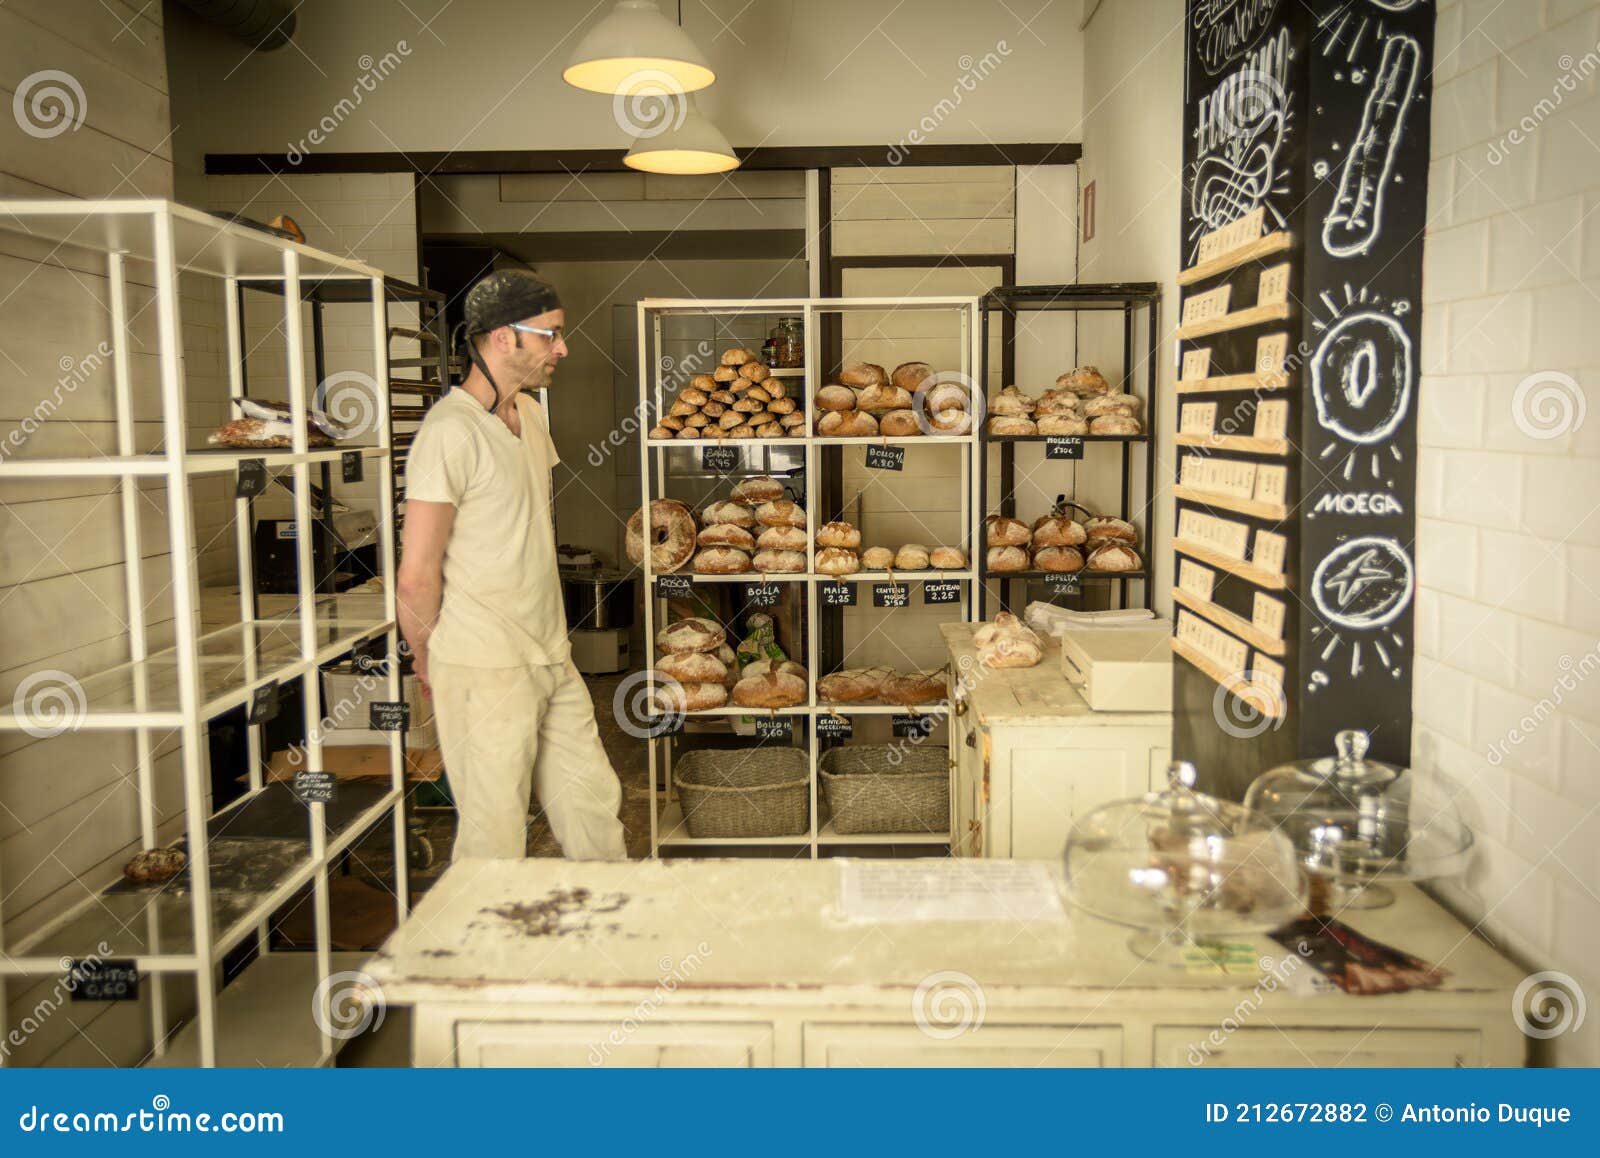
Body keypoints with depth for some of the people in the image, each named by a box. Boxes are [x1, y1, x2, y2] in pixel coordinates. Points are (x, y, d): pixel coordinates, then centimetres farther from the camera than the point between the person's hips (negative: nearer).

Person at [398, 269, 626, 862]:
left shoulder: (530, 414, 11)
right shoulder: (450, 431, -18)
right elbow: (416, 577, -17)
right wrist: (429, 659, -2)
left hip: (551, 658, 8)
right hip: (486, 672, -8)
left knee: (594, 802, 16)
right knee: (495, 839, 4)